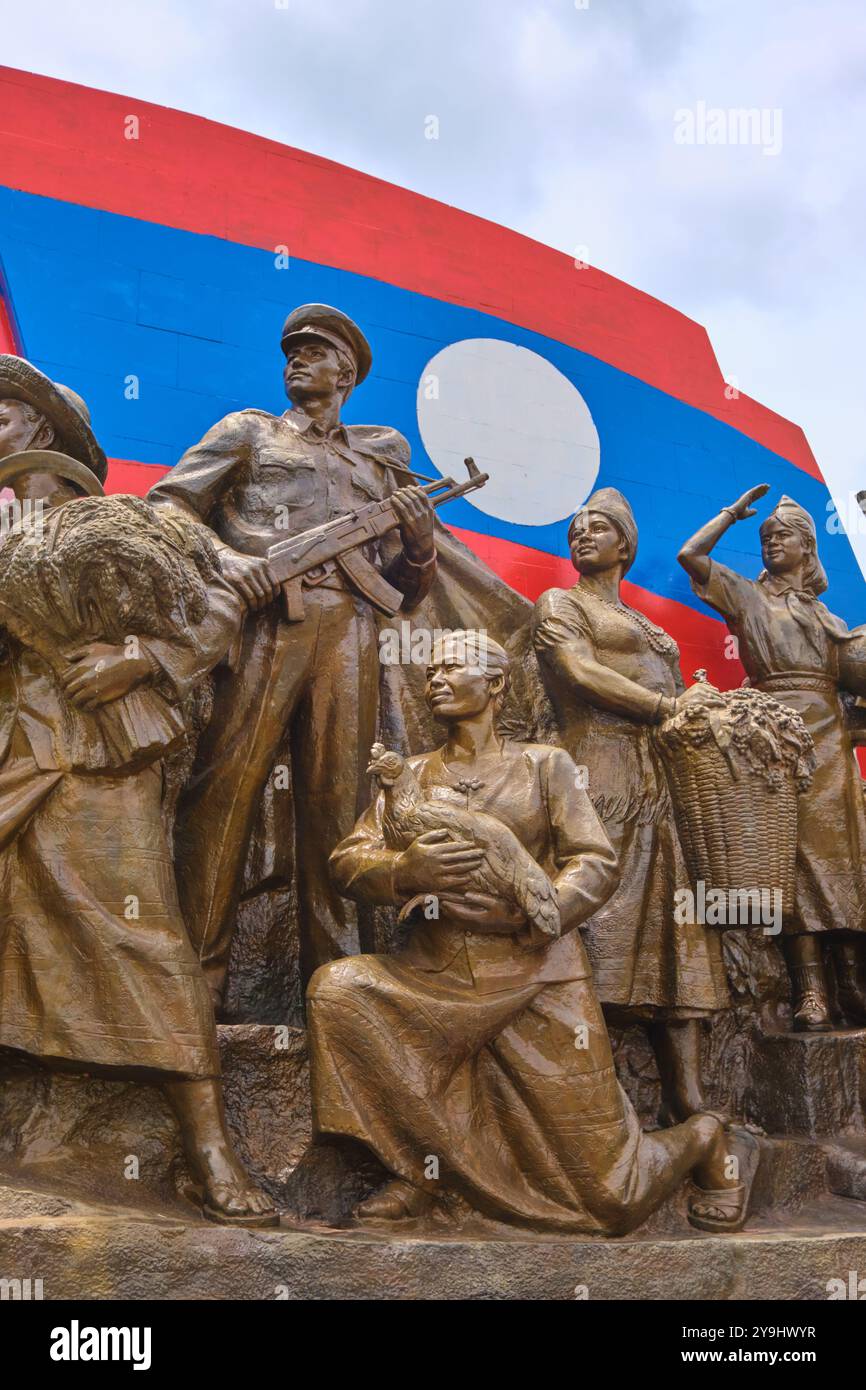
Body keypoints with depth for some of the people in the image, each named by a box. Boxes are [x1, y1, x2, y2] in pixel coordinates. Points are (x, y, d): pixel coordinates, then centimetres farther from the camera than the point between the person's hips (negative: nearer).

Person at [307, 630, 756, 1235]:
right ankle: (425, 1171, -6)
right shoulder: (410, 775, 11)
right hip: (437, 978, 4)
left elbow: (598, 862, -5)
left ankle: (706, 1139, 32)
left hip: (537, 983, -3)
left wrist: (525, 914, -22)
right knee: (335, 988, -24)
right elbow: (347, 861, 3)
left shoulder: (544, 763, 4)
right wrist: (405, 870, -19)